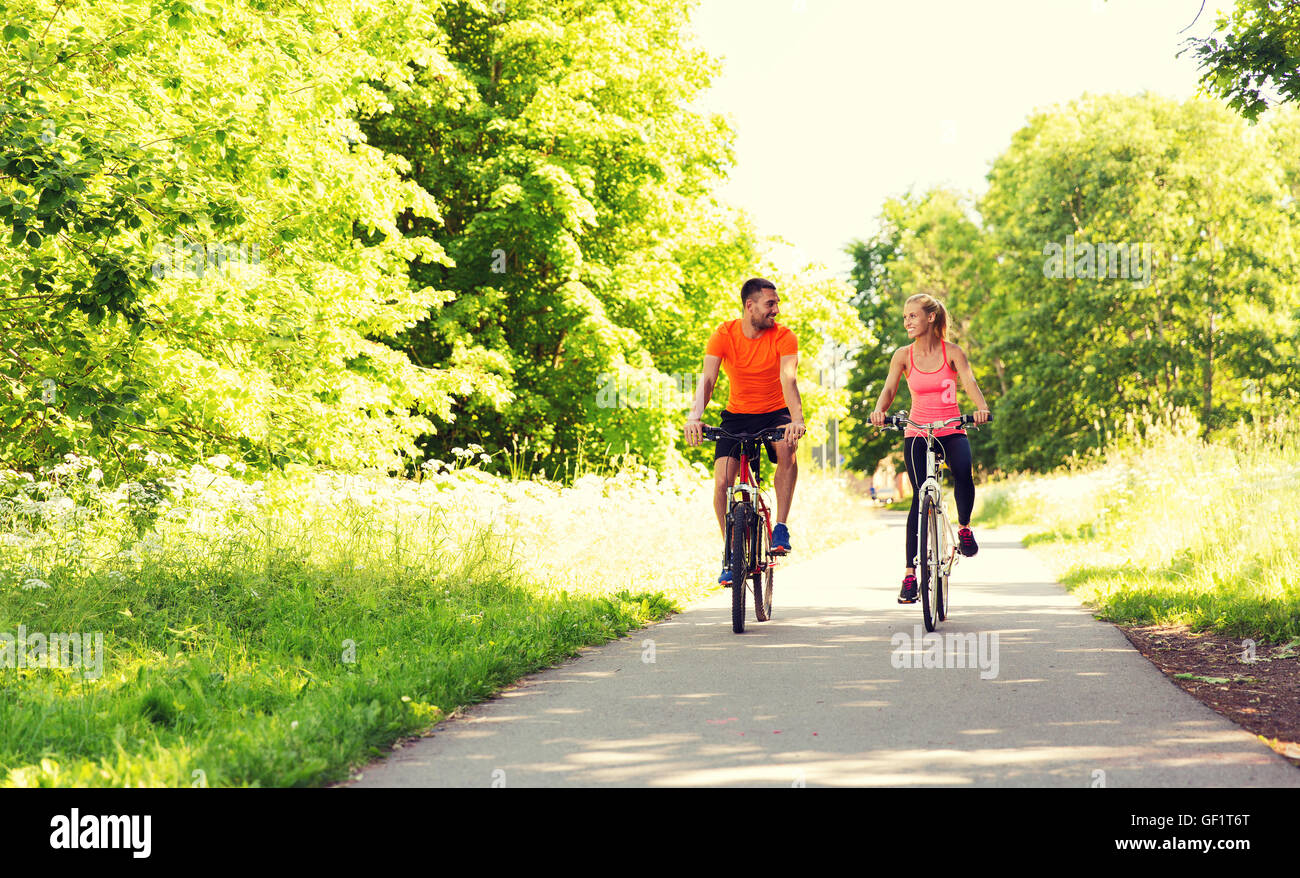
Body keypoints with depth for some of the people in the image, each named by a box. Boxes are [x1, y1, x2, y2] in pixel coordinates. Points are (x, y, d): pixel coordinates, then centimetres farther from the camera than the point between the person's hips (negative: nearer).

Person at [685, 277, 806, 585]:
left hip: (774, 414, -1)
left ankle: (780, 528, -23)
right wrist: (694, 416, -41)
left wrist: (796, 419, -47)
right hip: (737, 415, 1)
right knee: (722, 481, -16)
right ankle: (730, 553, 1)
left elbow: (788, 378, -29)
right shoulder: (724, 335, -12)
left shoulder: (784, 337, -14)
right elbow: (707, 377, -23)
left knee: (786, 448, -35)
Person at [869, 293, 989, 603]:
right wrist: (879, 410, -32)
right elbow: (889, 388, -9)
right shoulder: (903, 356, 2)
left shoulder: (952, 352, -1)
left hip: (952, 430, 0)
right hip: (917, 432, 1)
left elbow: (969, 381, -15)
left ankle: (964, 527, -3)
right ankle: (910, 573, -8)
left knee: (963, 472, -32)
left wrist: (981, 407, -36)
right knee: (920, 497, -13)